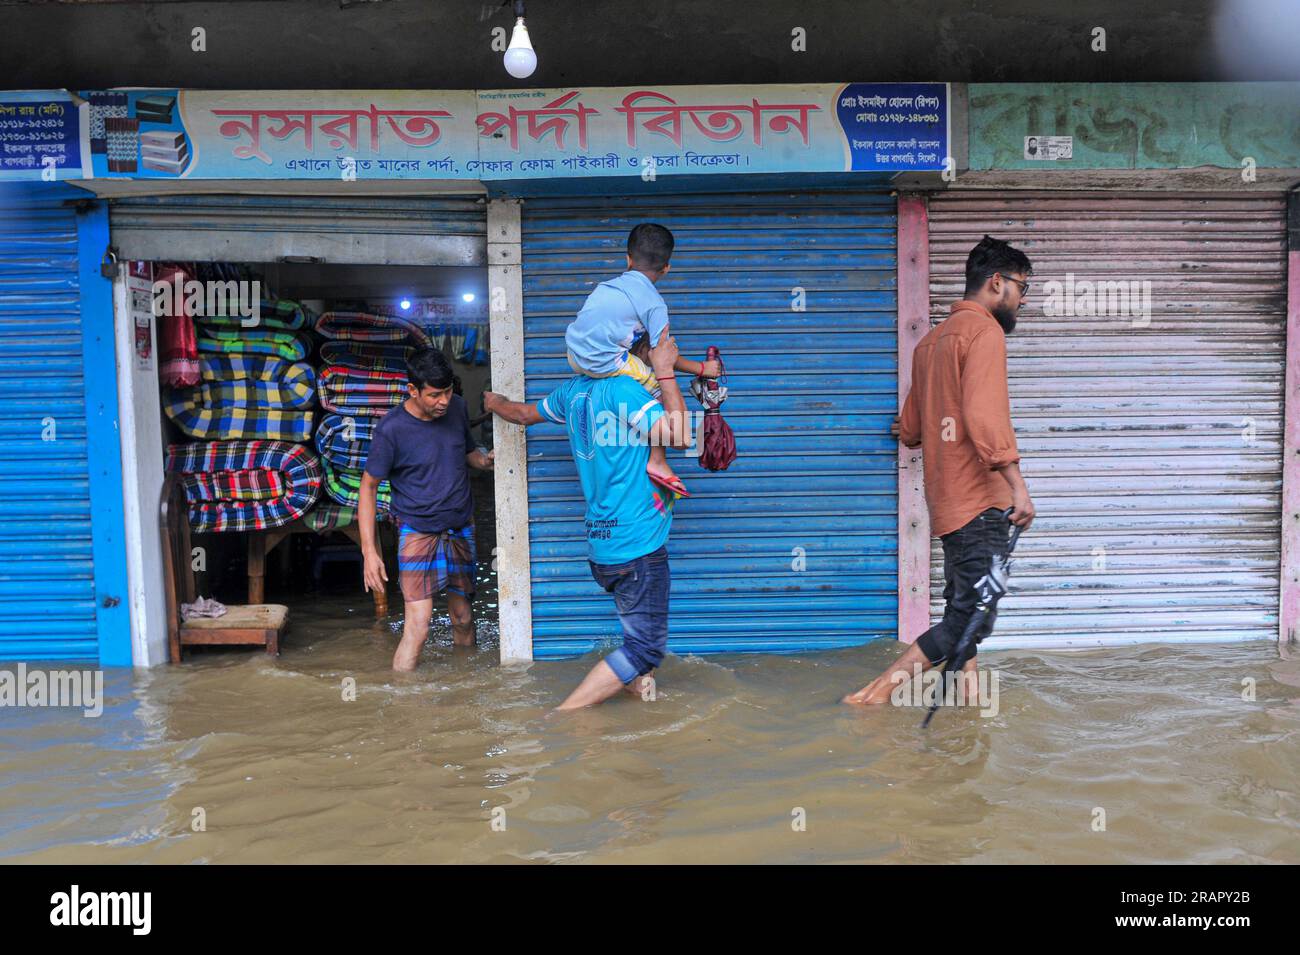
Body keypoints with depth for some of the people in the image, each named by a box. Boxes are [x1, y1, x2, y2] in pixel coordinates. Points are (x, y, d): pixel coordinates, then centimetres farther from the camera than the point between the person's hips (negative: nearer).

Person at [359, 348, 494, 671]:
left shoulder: (457, 408, -1)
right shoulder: (392, 429, -16)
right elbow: (368, 486, -9)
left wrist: (487, 460, -8)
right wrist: (369, 550, -14)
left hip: (461, 527, 5)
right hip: (419, 532, -5)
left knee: (463, 618, 13)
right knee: (418, 627, -13)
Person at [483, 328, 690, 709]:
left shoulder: (574, 389, 10)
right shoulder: (624, 388, -15)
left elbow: (525, 413, 27)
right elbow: (679, 435, -23)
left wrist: (496, 403, 49)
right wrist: (666, 372, -14)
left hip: (602, 544, 9)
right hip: (637, 542, -9)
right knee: (645, 648, -4)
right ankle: (562, 717, -6)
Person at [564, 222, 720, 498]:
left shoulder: (608, 285, 17)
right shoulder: (654, 303, -2)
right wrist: (702, 369, 6)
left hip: (575, 356, 8)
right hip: (604, 362, -7)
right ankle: (657, 461, 1)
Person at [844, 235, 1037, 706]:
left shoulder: (934, 338, 20)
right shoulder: (983, 330, -7)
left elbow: (911, 427, 25)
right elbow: (983, 414, -22)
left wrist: (911, 432, 47)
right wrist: (1016, 482, -23)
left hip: (948, 500, 10)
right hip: (980, 499, -10)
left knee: (962, 610, 14)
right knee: (971, 618, -8)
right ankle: (881, 688, -9)